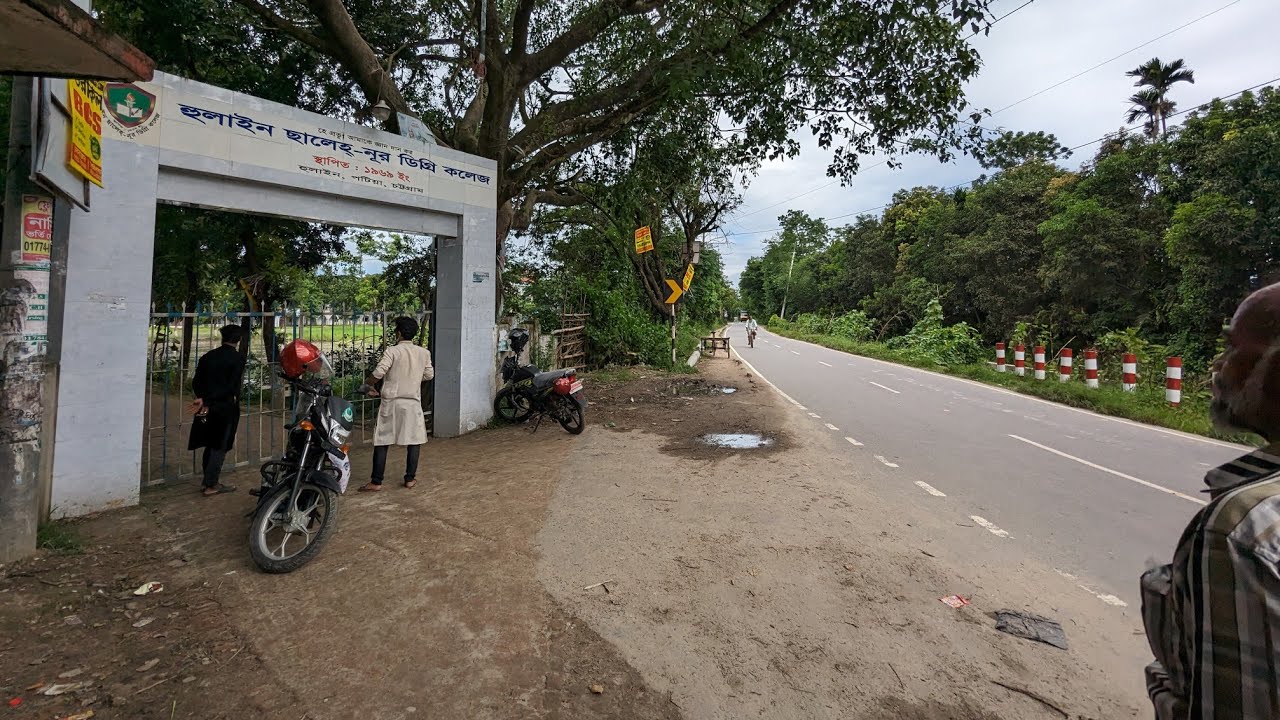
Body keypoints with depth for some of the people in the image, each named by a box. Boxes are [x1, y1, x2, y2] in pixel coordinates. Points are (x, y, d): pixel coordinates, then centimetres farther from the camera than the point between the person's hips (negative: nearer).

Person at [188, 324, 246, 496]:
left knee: (210, 445, 17)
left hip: (208, 408, 6)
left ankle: (208, 481, 26)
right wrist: (207, 402, -14)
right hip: (226, 408, -6)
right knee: (220, 447, 2)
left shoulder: (208, 356, 7)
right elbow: (231, 386, -18)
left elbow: (196, 382, 4)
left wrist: (202, 399, -5)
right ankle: (211, 485, 5)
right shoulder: (237, 358, -11)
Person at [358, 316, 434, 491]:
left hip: (391, 402, -2)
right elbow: (429, 375, 11)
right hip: (413, 402, 2)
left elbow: (378, 372, -17)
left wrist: (366, 385, 1)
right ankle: (410, 478, 15)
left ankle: (376, 482, 9)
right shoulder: (424, 352, 2)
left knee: (382, 442, 5)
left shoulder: (393, 351, -9)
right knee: (414, 441, 11)